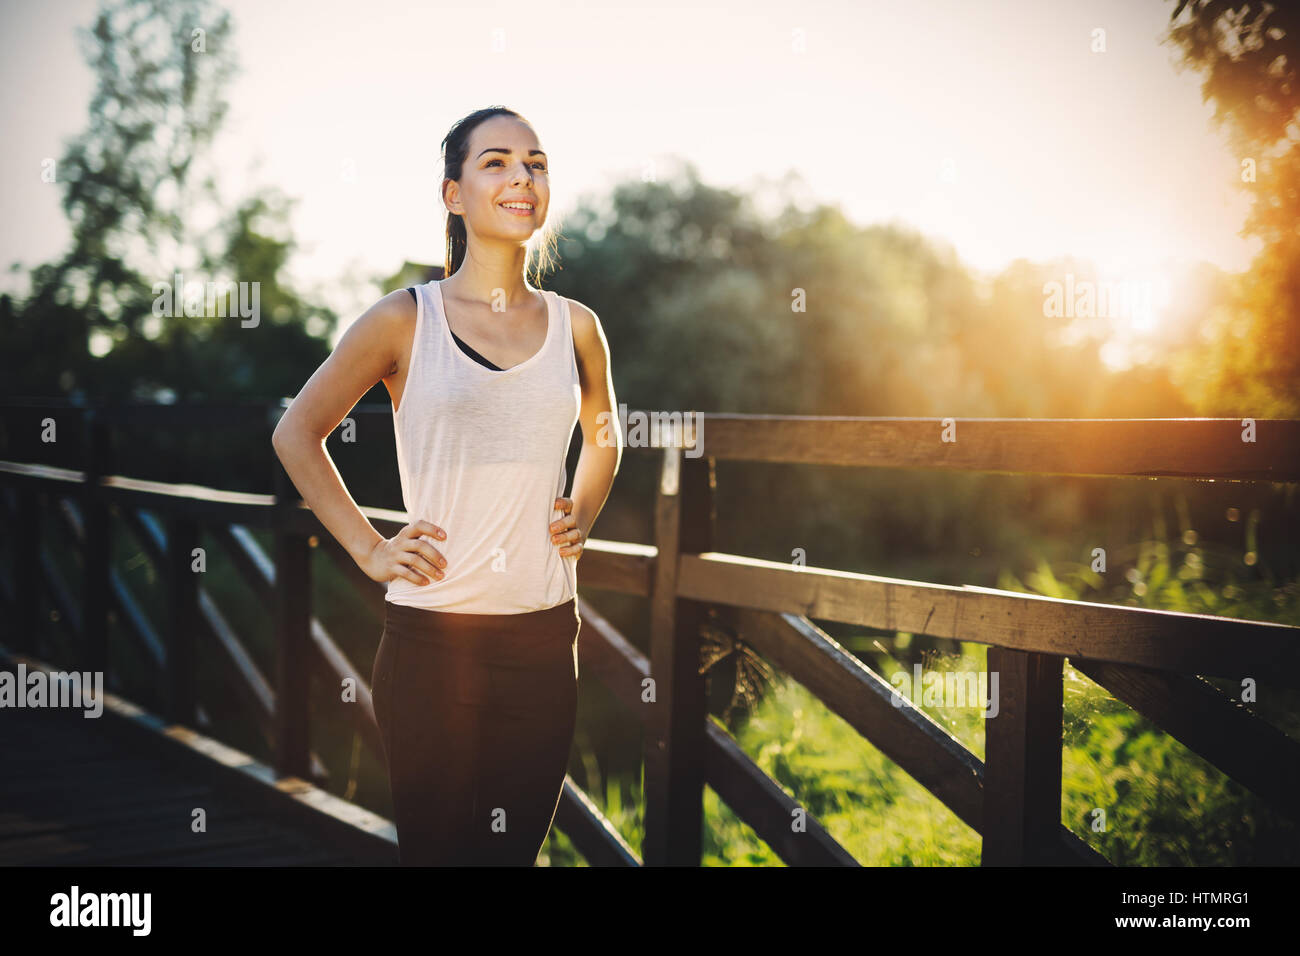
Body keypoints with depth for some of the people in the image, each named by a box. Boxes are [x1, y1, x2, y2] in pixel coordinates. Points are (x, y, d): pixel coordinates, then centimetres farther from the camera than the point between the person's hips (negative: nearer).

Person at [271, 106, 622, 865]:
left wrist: (583, 516, 10)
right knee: (434, 848, 5)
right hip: (431, 633, -3)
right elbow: (297, 433, 6)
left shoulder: (575, 327, 6)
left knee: (518, 847, 12)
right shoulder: (405, 320, -3)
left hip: (544, 635, 3)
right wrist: (368, 549, -1)